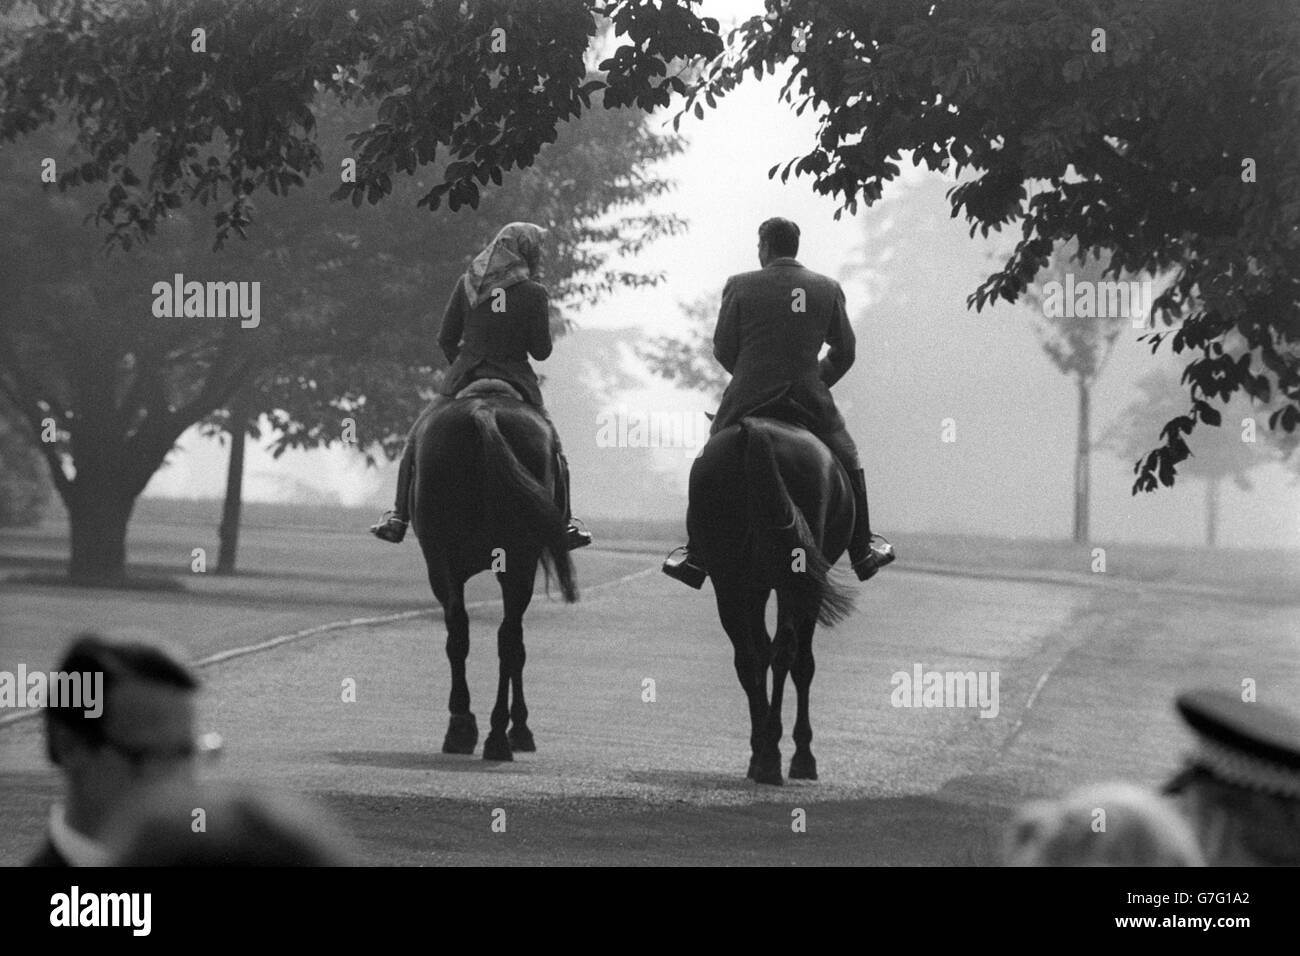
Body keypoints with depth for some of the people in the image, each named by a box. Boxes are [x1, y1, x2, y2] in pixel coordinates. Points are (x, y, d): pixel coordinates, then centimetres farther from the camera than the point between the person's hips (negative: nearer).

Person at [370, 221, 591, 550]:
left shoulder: (466, 284, 0)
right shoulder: (534, 294, -8)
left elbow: (446, 339, 4)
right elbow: (541, 351, -6)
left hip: (464, 378, 2)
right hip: (516, 381, -2)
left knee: (418, 439, 16)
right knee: (551, 447, 18)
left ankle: (399, 516, 10)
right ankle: (565, 523, 18)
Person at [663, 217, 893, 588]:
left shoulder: (740, 286, -4)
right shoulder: (828, 289, 4)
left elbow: (722, 348, 1)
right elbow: (845, 352, 9)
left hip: (749, 400, -1)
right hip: (811, 400, 1)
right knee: (848, 465, 22)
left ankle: (696, 556, 15)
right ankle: (862, 551, 28)